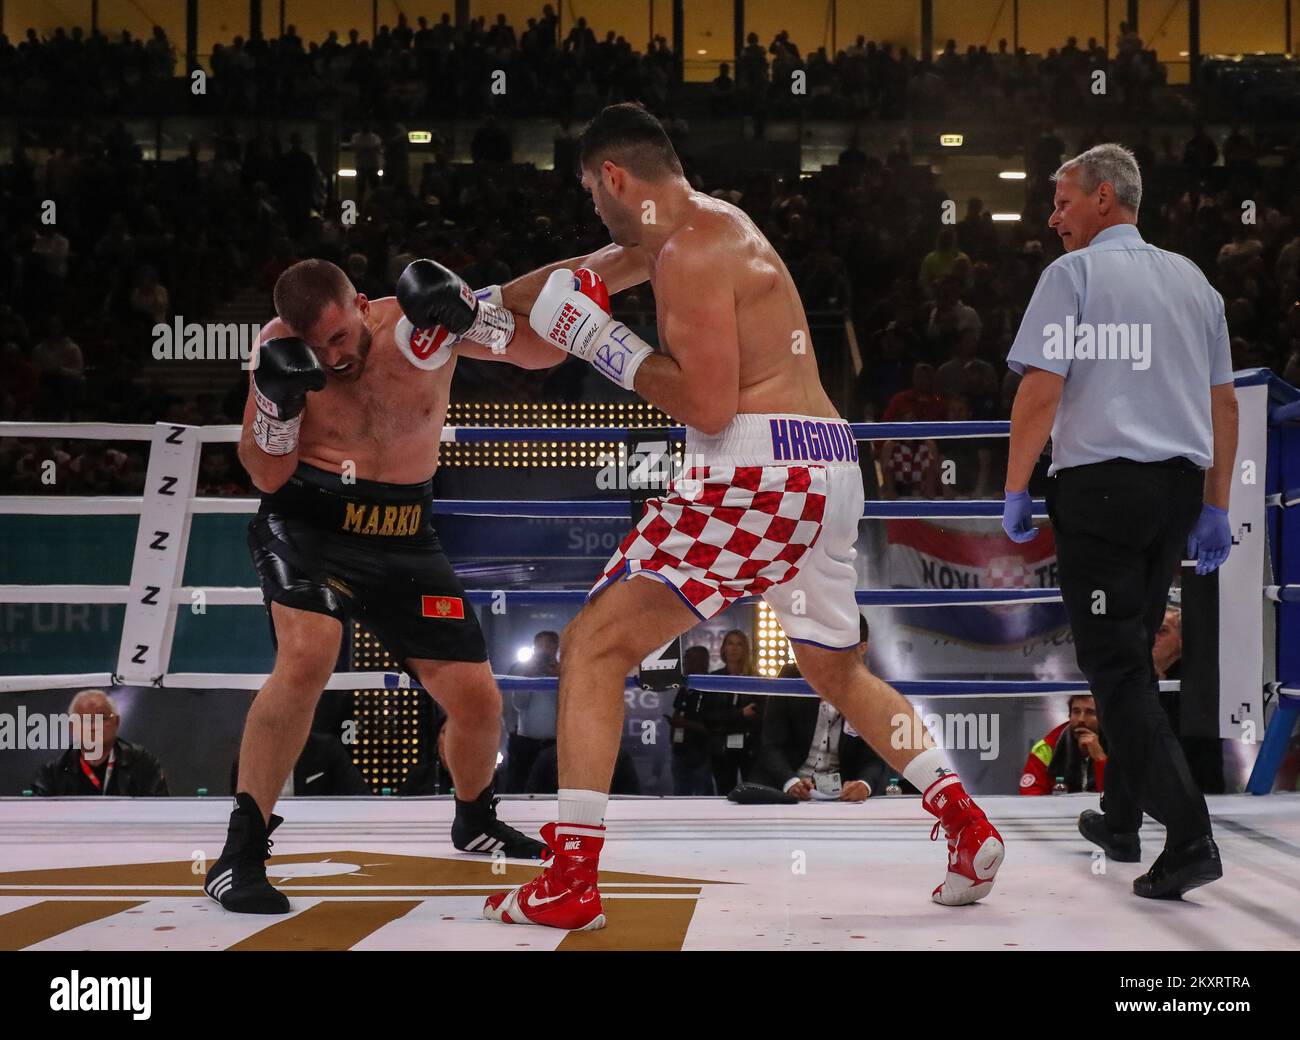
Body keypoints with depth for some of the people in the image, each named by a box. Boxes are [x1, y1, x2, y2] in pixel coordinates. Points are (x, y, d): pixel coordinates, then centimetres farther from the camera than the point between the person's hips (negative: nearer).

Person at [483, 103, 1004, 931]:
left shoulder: (691, 253, -10)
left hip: (760, 472, -10)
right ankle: (967, 822, 17)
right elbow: (590, 272, 34)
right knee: (838, 671, 27)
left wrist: (603, 342, -8)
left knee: (595, 645, -6)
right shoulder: (704, 224, 20)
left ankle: (572, 881, -12)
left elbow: (708, 405, -16)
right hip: (828, 467, 10)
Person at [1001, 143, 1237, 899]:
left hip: (1099, 487, -6)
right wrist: (1216, 509, 20)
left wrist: (1015, 491, -3)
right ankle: (1122, 819, 28)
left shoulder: (1074, 274, -4)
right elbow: (1223, 401, 16)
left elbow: (1042, 390, -12)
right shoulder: (1192, 280, 15)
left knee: (1115, 665, -5)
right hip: (1178, 486, 6)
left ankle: (1189, 837, -16)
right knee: (1135, 655, 19)